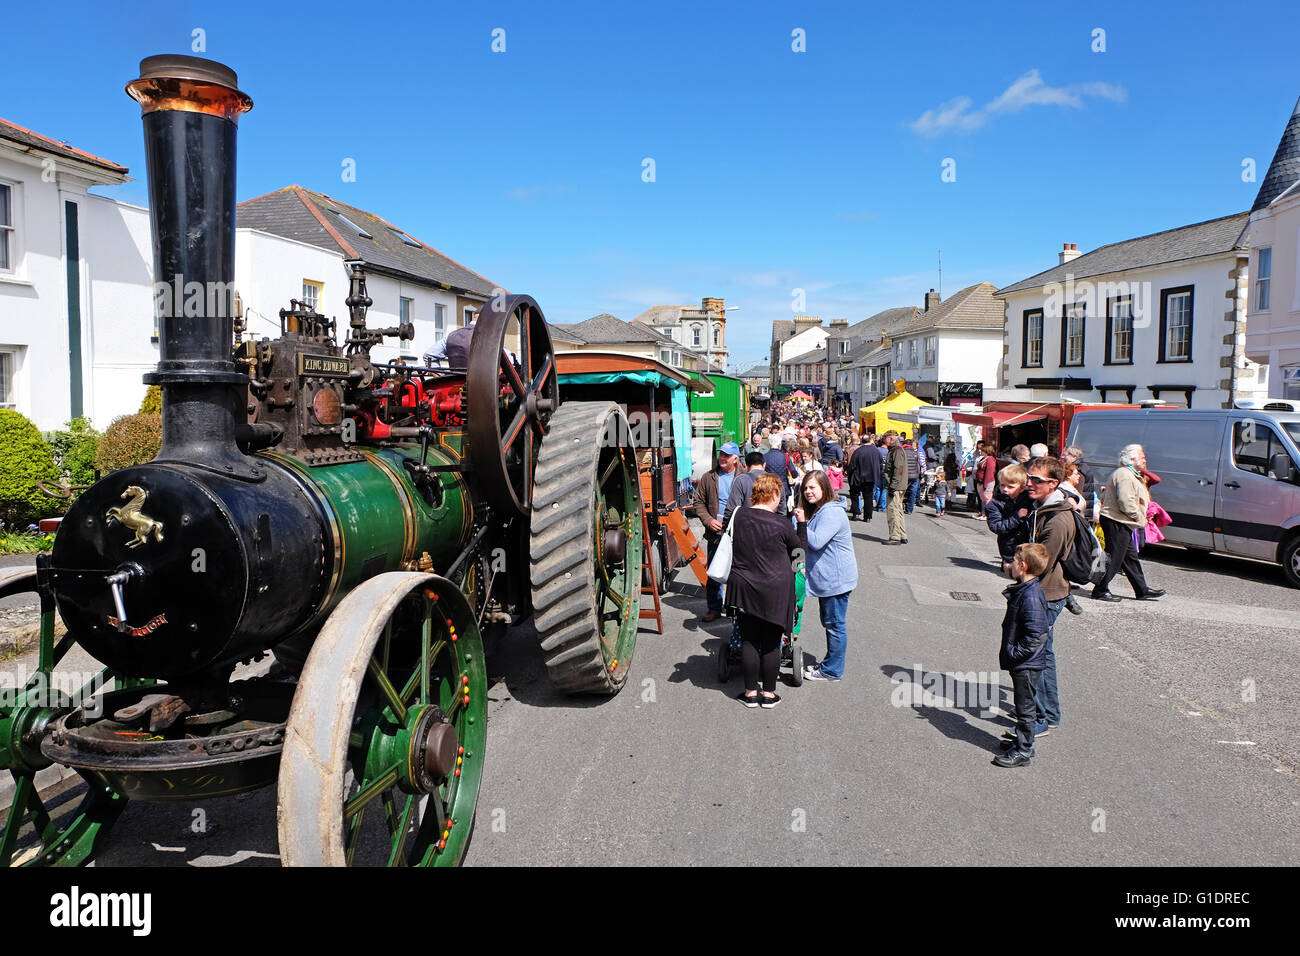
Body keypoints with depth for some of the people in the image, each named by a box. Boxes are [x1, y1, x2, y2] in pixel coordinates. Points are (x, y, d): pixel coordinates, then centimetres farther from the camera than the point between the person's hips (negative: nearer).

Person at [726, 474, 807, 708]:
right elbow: (800, 548, 2)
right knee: (771, 642, 8)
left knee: (748, 640, 11)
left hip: (744, 587, 3)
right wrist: (802, 523, 13)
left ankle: (750, 692, 17)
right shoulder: (781, 524, -13)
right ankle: (769, 693, 17)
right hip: (775, 590, -3)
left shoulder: (739, 516, -3)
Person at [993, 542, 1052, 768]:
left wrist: (1013, 654, -20)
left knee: (1025, 707, 4)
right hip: (1021, 663, 10)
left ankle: (1023, 751, 15)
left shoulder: (1031, 596, -26)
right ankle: (1023, 741, 36)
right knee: (1023, 705, 21)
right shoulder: (1023, 589, 5)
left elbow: (1036, 637, -28)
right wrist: (1009, 653, 16)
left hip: (1027, 665, -9)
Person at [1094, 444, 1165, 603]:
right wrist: (1140, 518, -13)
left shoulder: (1130, 474, 20)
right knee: (1113, 558, -5)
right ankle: (1100, 590, 2)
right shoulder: (1125, 476, -17)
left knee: (1130, 557, 16)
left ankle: (1142, 589, 24)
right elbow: (1126, 503, -25)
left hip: (1121, 524, 11)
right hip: (1117, 523, -11)